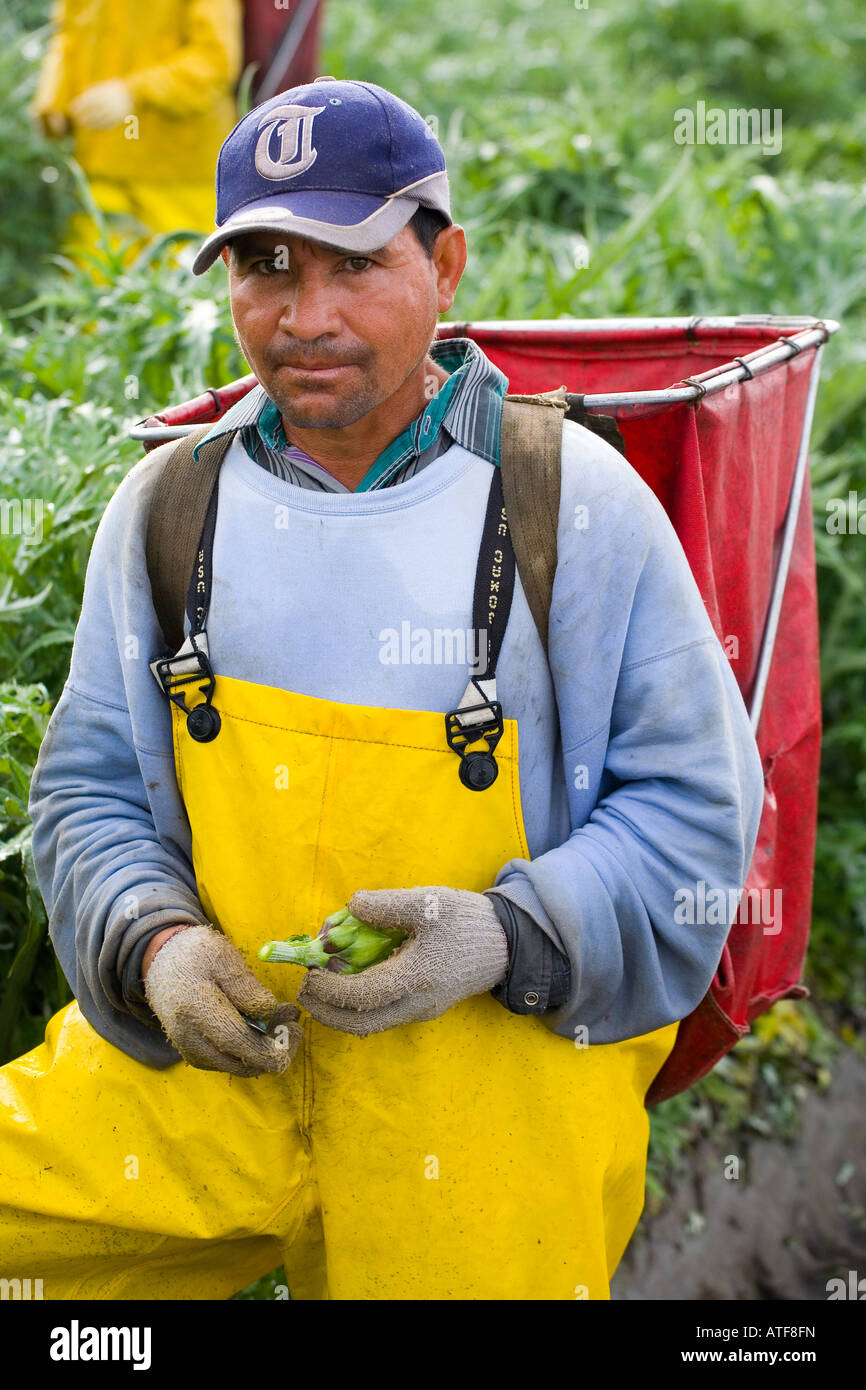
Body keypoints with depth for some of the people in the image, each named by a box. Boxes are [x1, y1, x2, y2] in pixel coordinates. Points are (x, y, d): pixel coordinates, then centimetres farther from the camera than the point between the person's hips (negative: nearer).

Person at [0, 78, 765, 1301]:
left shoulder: (578, 503, -3)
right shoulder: (165, 508, 6)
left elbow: (696, 799, 0)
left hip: (498, 1057, -2)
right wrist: (154, 945, -10)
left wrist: (508, 934, -17)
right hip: (208, 1056, 2)